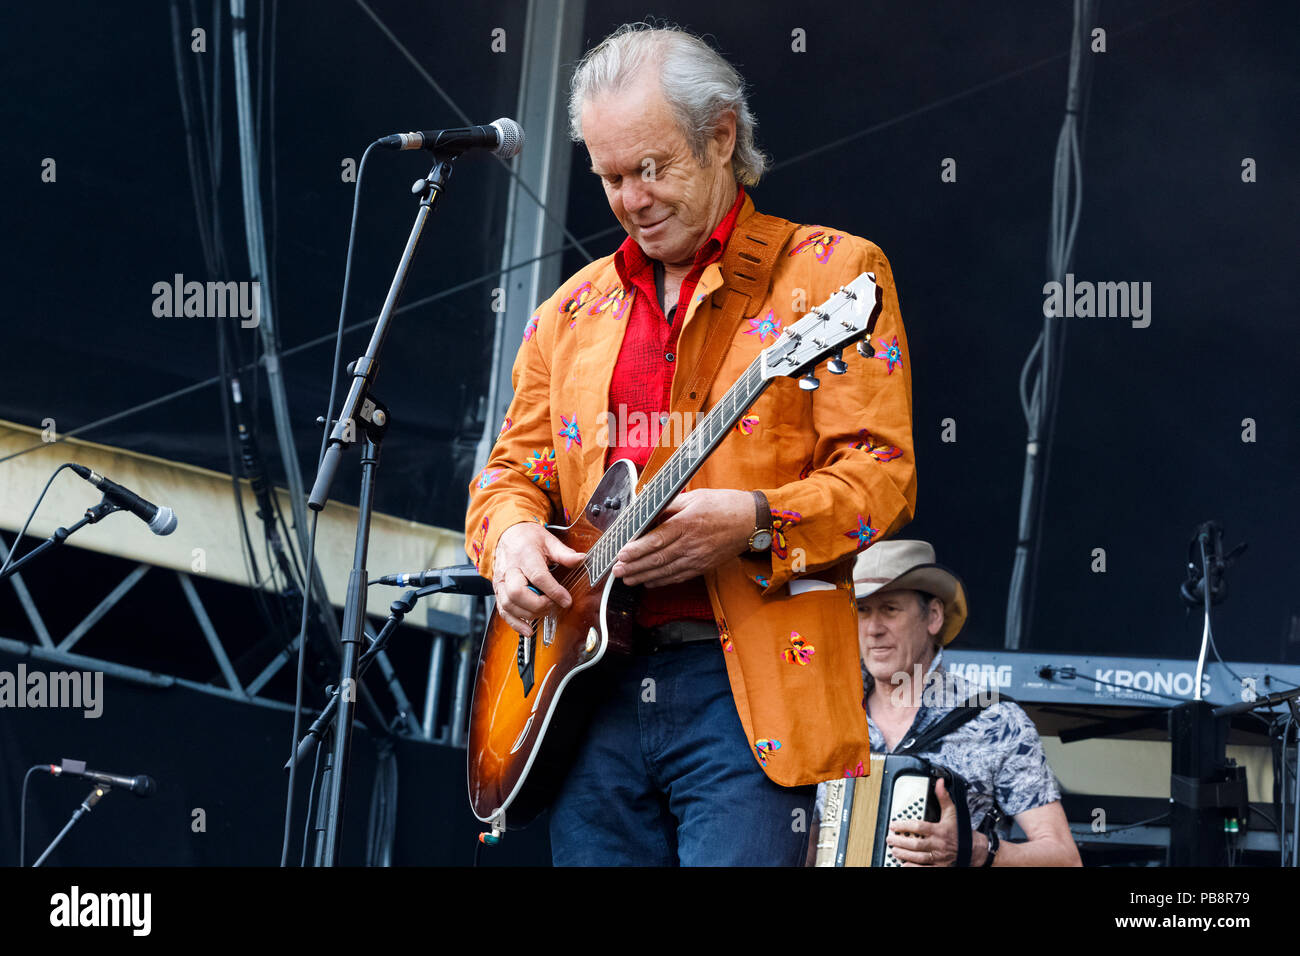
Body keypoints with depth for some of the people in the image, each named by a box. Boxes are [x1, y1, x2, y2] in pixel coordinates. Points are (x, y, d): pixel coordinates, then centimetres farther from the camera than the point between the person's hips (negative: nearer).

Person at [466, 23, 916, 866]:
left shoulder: (830, 274, 2)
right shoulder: (573, 311, 19)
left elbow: (882, 479, -5)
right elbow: (512, 470, 23)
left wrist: (753, 523, -21)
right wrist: (511, 536, 0)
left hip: (749, 691, -5)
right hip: (592, 684, 5)